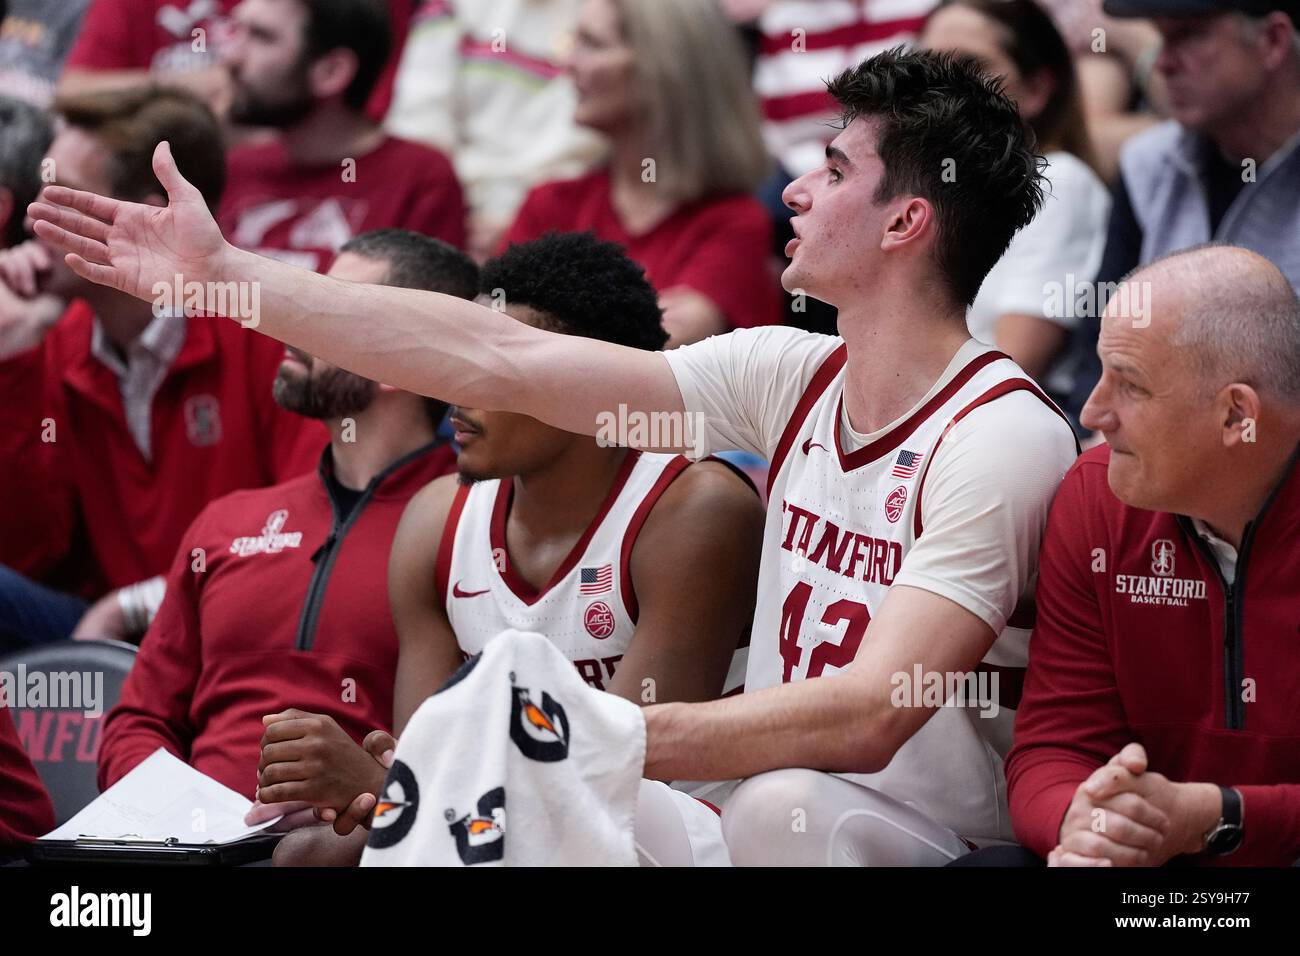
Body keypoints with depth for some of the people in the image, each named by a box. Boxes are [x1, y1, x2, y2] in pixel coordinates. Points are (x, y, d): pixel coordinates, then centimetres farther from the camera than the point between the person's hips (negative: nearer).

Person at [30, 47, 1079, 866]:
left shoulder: (1005, 439, -17)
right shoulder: (793, 375, 6)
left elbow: (865, 718, -27)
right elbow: (500, 359, 6)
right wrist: (220, 271, 5)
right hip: (768, 803, 7)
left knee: (782, 804, -38)